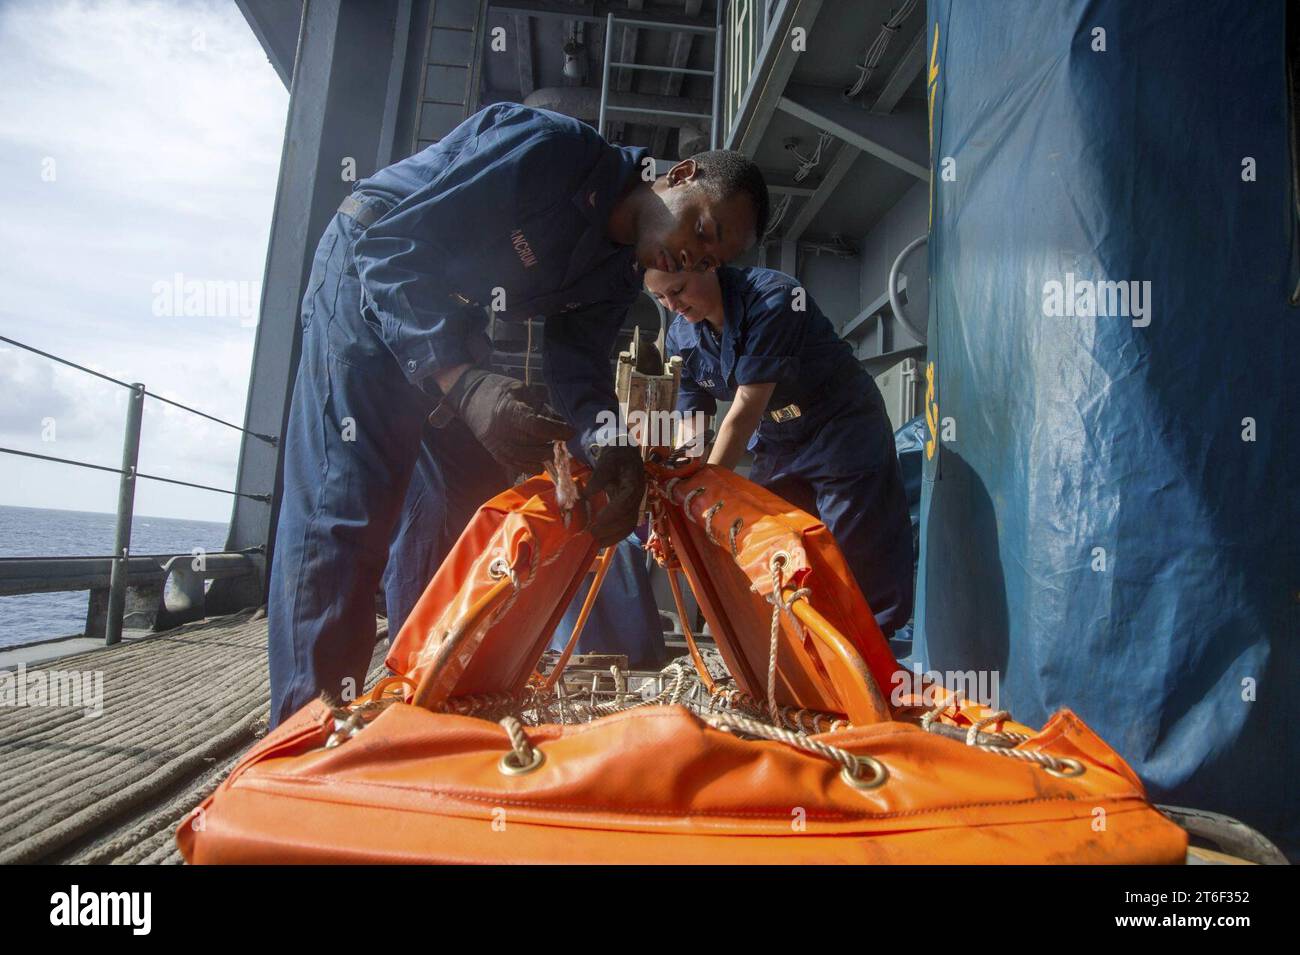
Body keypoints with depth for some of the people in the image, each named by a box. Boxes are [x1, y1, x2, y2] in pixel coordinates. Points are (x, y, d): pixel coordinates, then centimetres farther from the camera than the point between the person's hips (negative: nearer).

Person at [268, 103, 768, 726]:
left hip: (455, 329, 8)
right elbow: (392, 247, -28)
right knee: (344, 506, -17)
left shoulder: (619, 278, 1)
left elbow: (578, 361, -8)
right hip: (367, 279, -7)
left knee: (461, 506, 2)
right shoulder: (551, 148, -24)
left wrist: (607, 444, -30)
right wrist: (465, 382, -41)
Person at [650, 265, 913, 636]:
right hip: (775, 446, 6)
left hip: (843, 432, -6)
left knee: (862, 573, -6)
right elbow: (690, 427, -5)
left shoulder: (771, 297, -25)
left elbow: (746, 410, -28)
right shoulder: (681, 336, -4)